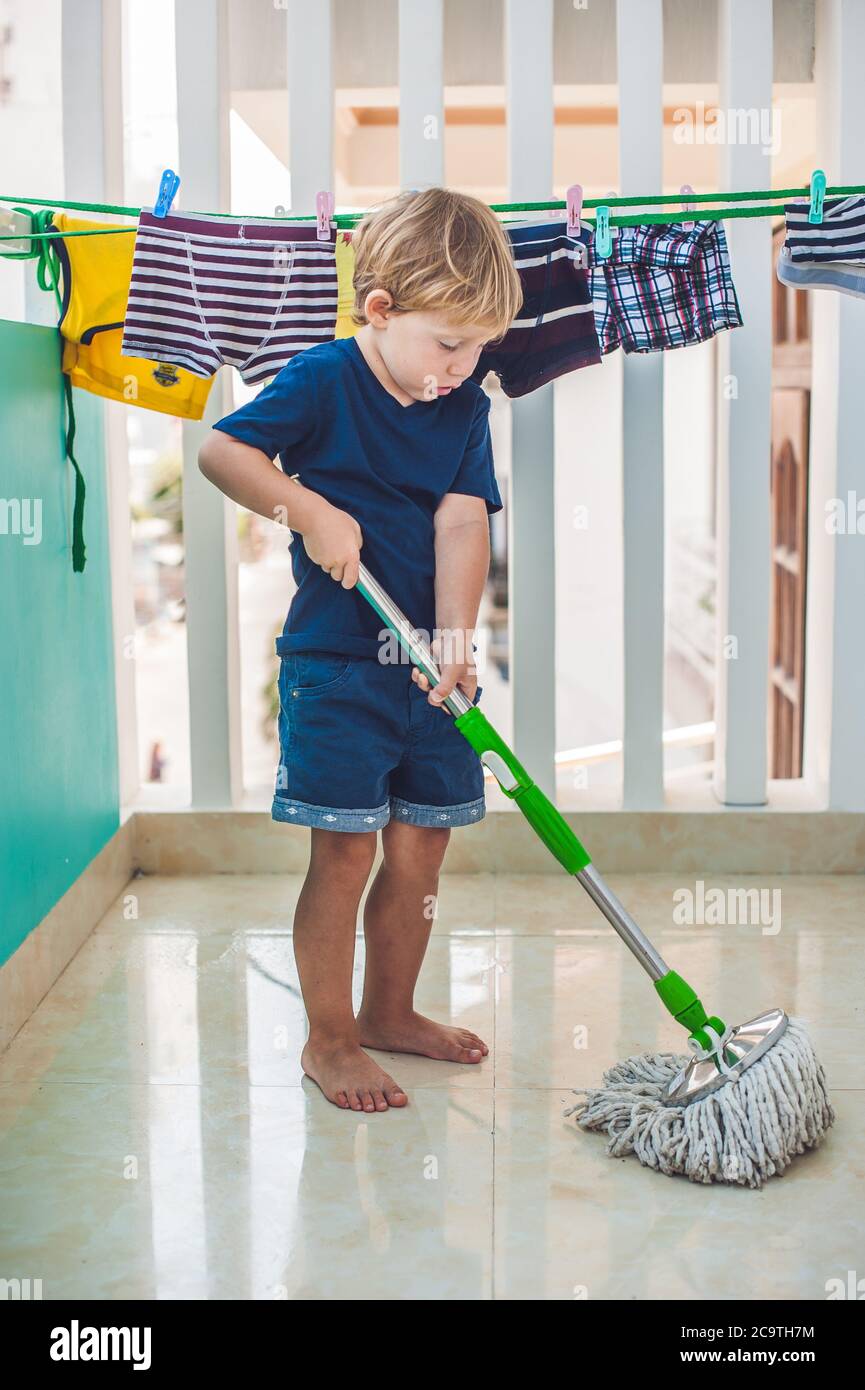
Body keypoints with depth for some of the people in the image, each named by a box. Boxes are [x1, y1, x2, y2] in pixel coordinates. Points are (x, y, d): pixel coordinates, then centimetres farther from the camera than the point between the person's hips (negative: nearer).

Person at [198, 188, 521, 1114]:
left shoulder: (466, 410, 5)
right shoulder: (324, 381, -8)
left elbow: (462, 521, -5)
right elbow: (219, 450, -12)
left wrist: (453, 638, -18)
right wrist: (310, 511, -23)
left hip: (429, 666, 6)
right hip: (336, 664, -5)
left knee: (422, 850, 12)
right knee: (345, 853, -2)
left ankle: (389, 1012, 31)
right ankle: (328, 1039, 13)